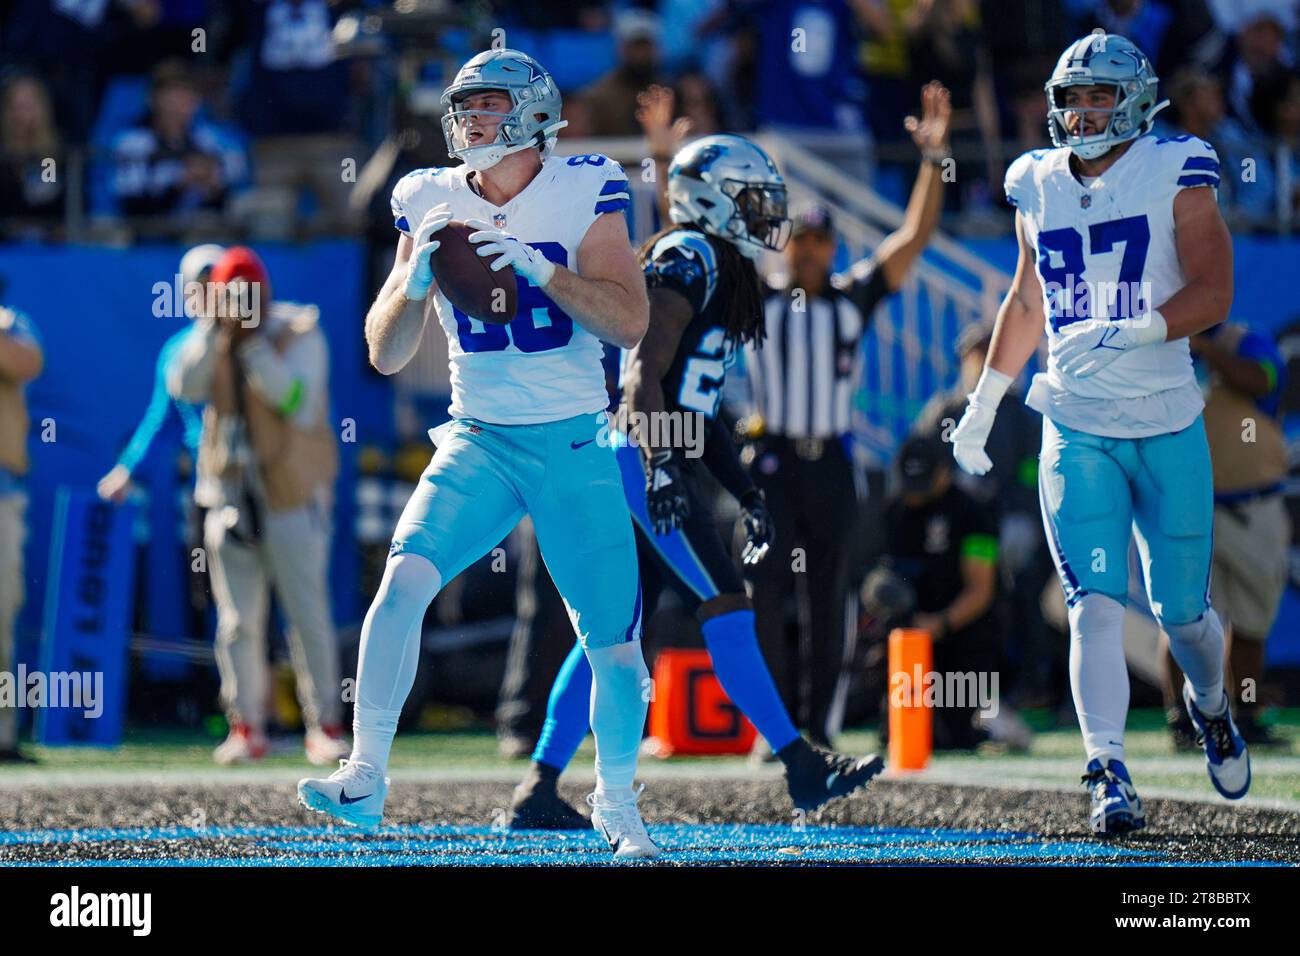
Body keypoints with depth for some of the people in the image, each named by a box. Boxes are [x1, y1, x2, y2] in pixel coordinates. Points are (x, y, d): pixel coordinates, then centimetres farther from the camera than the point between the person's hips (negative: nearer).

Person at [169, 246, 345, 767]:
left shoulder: (300, 333, -6)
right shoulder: (210, 337, 6)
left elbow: (300, 403, -20)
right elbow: (184, 386, -11)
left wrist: (254, 345, -24)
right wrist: (215, 328, -19)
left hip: (292, 496, -4)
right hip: (230, 497, 4)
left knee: (309, 617, -3)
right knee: (238, 622, 2)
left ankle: (324, 725, 4)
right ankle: (246, 728, 7)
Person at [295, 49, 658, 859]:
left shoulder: (584, 195, -6)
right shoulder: (434, 205, 2)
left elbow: (630, 323, -15)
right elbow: (386, 355, 4)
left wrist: (539, 269, -25)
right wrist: (416, 280, -15)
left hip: (574, 448, -1)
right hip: (477, 445, 1)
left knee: (615, 644, 2)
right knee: (404, 580, -22)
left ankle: (617, 803, 25)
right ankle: (366, 776, -17)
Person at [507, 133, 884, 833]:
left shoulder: (721, 272, 22)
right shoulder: (688, 261, -8)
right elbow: (645, 374, -17)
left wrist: (746, 495, 22)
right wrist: (662, 471, -25)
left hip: (664, 461, 10)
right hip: (647, 459, -10)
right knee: (726, 610, -10)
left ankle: (539, 790, 8)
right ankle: (800, 767, -10)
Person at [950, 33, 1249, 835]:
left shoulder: (1176, 177, -5)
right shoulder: (1040, 186, 8)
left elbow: (1213, 292, -15)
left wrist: (1129, 335, -29)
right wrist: (984, 401, 23)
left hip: (1167, 427, -2)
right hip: (1077, 430, 2)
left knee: (1182, 611, 8)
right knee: (1096, 607, -12)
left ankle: (1210, 705, 41)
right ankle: (1110, 778, -15)